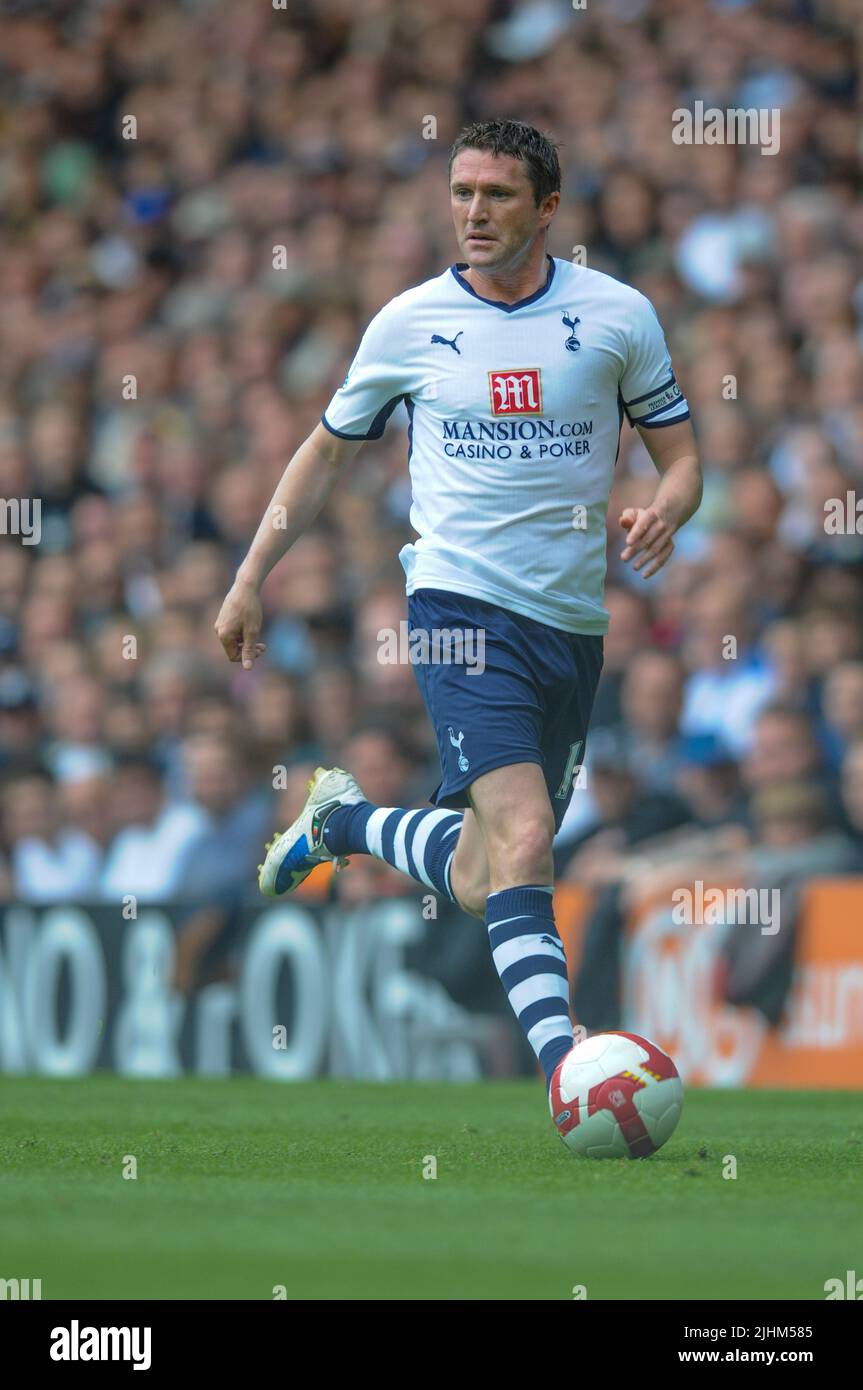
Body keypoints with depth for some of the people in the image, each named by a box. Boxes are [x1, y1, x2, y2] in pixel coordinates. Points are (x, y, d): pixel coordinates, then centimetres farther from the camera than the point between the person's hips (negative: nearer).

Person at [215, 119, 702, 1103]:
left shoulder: (618, 316, 3)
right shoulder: (409, 322, 3)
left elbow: (681, 456, 9)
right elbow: (326, 451, 16)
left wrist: (665, 511, -14)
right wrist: (251, 578, 13)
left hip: (574, 624, 3)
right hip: (462, 606, -3)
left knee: (482, 881, 9)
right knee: (521, 831, -24)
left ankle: (344, 820, 37)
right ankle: (566, 1070, -29)